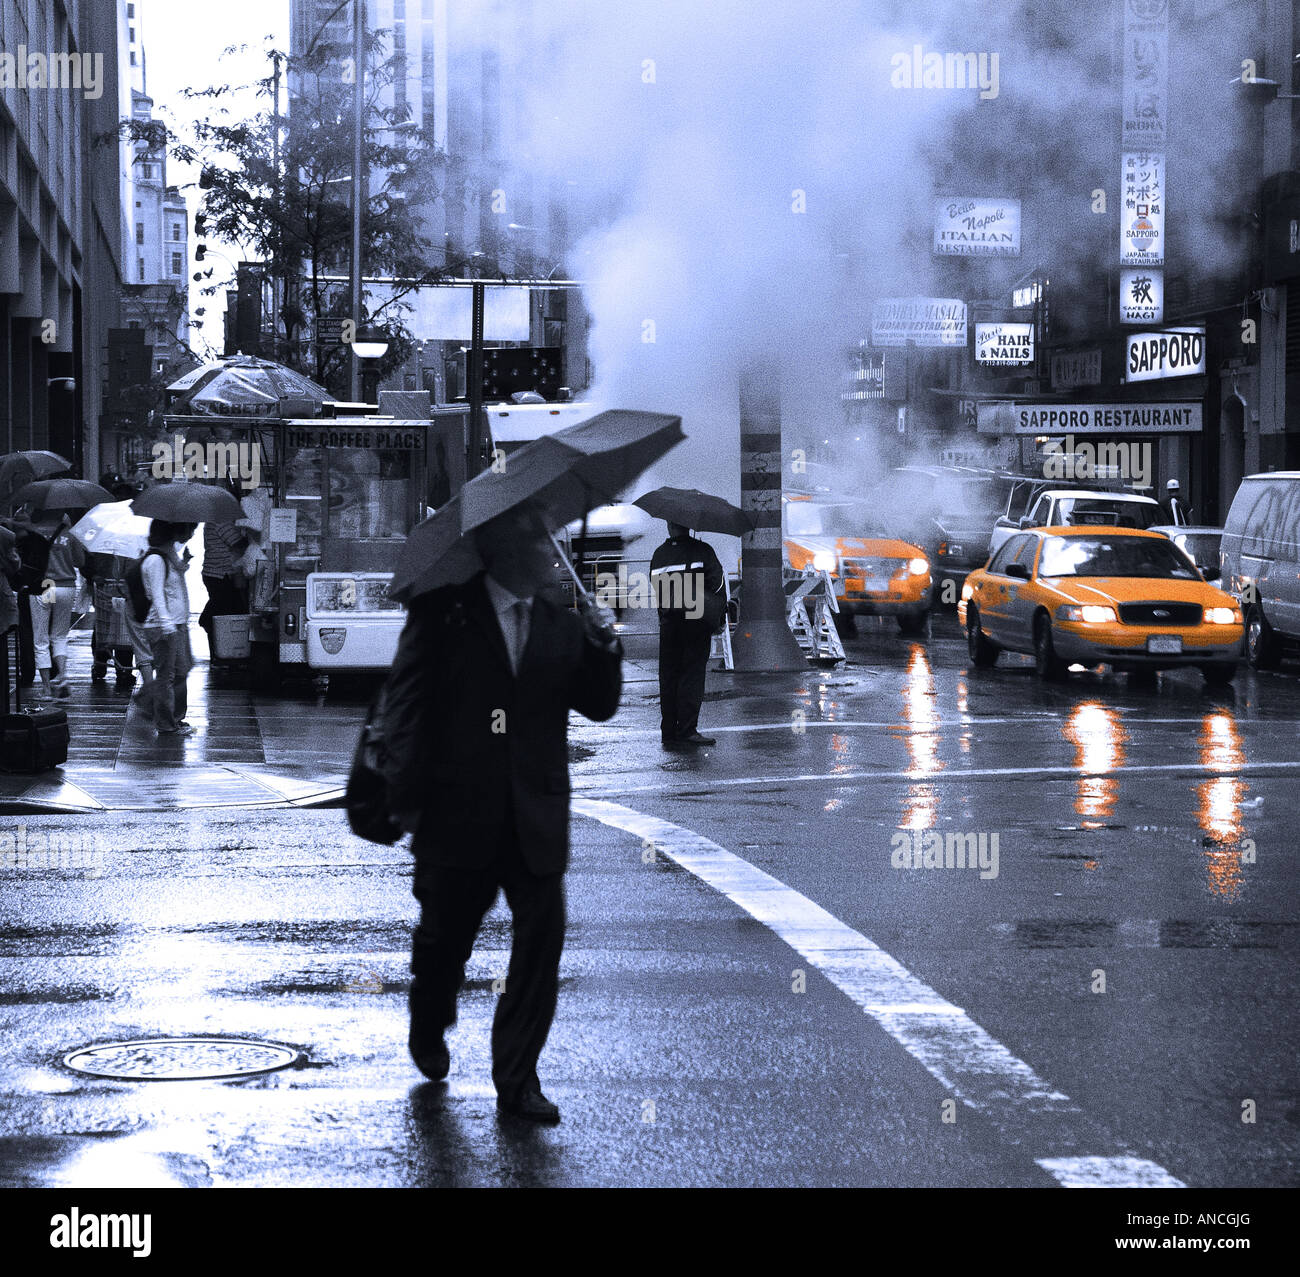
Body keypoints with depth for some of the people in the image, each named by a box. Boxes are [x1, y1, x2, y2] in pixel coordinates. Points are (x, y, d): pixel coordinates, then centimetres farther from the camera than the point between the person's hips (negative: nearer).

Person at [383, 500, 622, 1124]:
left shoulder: (562, 622, 8)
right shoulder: (442, 611, -3)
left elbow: (599, 706, 10)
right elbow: (404, 701, -5)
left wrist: (603, 648, -9)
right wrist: (405, 795, -10)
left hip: (536, 817, 3)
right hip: (458, 811, -3)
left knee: (542, 938, -5)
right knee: (445, 935, 12)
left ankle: (517, 1079, 4)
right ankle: (429, 1026, 43)